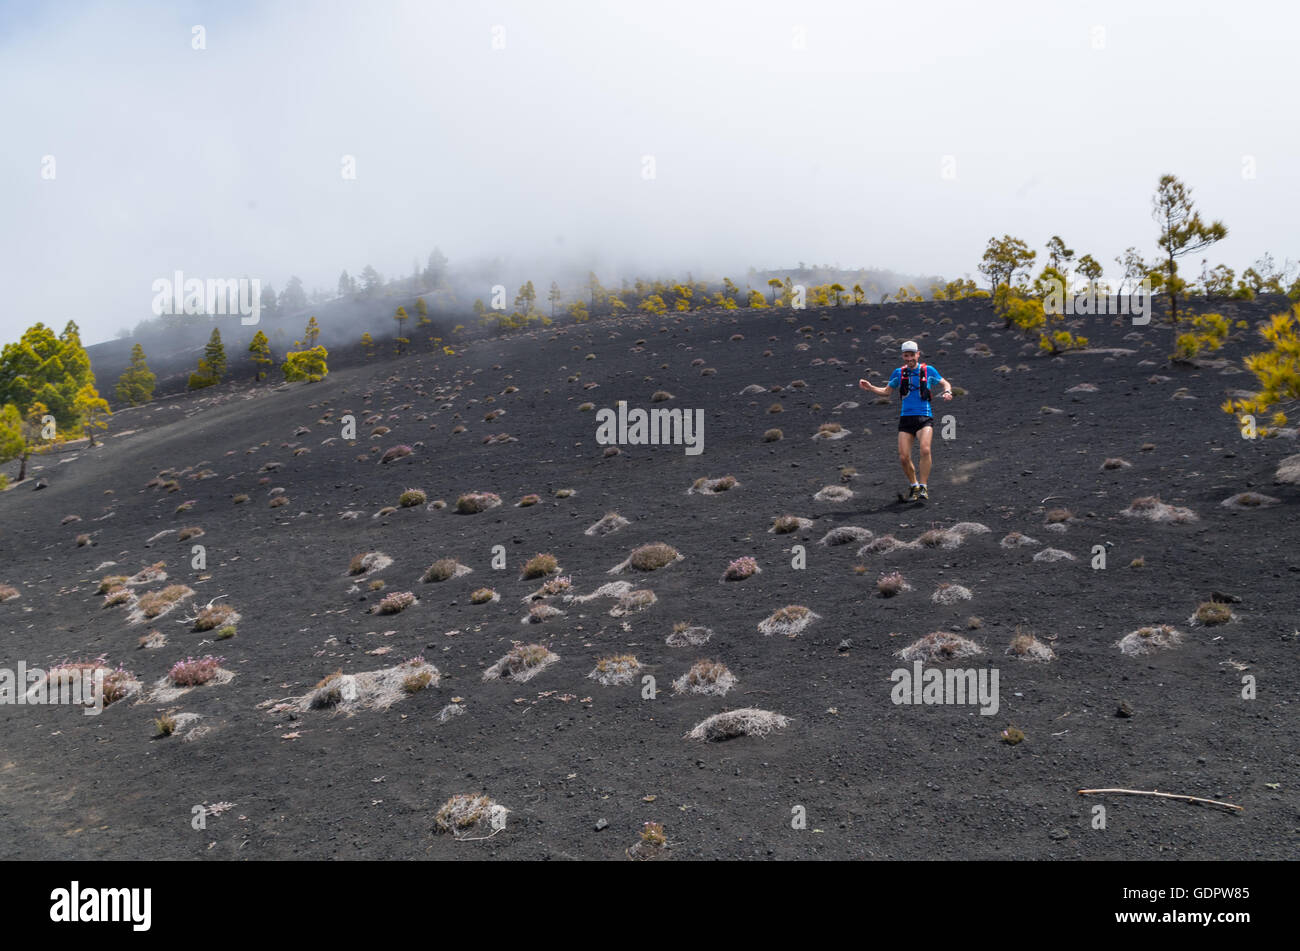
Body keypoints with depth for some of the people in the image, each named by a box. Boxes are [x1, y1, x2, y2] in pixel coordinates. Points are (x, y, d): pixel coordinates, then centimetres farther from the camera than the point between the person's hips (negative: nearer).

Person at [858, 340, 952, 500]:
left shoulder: (928, 370, 4)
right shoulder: (899, 373, 9)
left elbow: (945, 383, 15)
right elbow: (885, 391, 19)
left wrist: (947, 392, -8)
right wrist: (870, 387, 3)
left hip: (924, 418, -2)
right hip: (906, 418, 2)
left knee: (925, 450, -26)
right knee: (903, 457, -5)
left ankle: (924, 486, -14)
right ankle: (914, 486, 19)